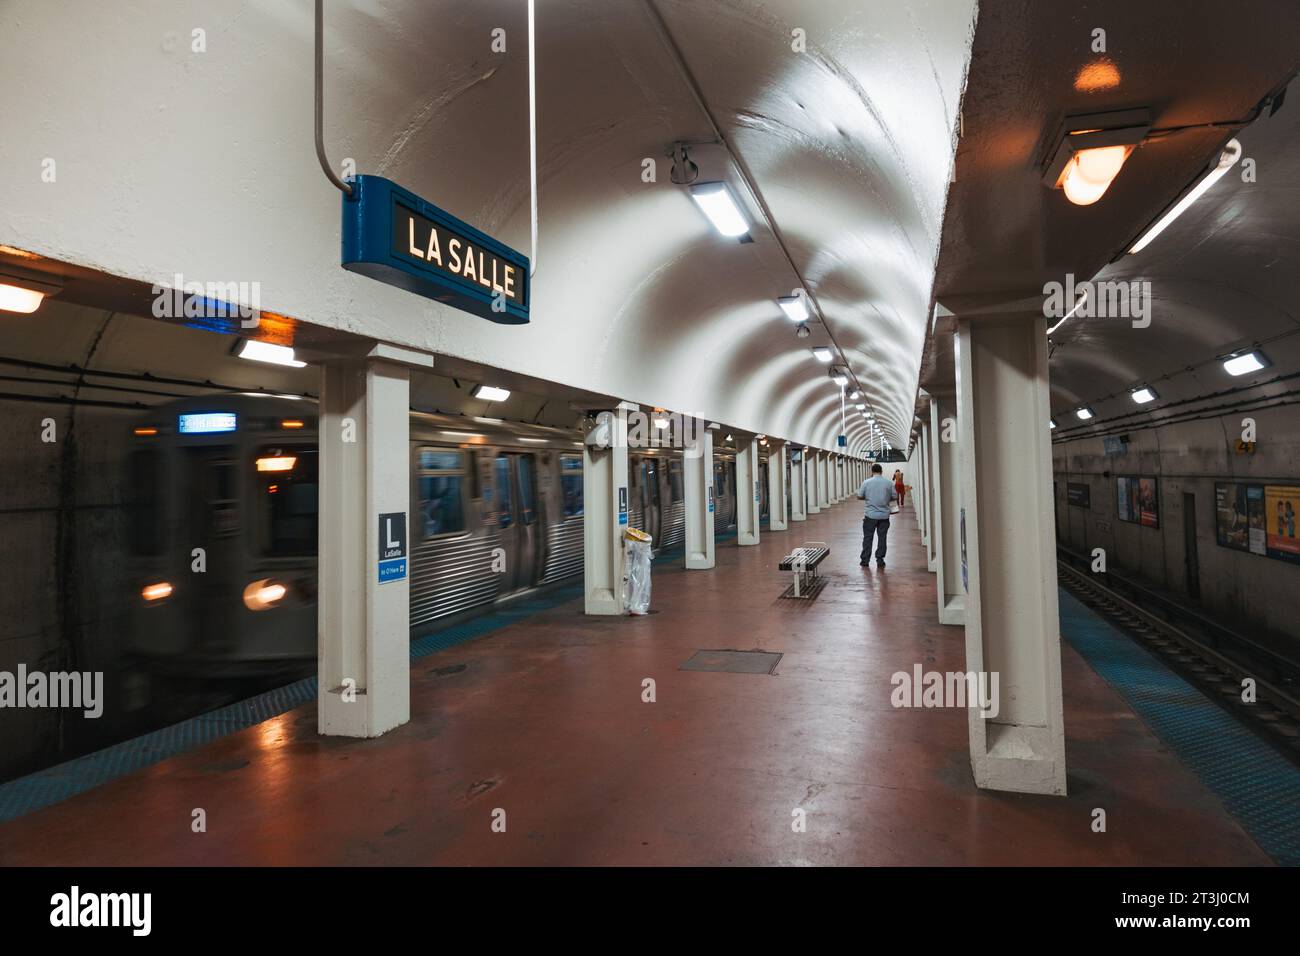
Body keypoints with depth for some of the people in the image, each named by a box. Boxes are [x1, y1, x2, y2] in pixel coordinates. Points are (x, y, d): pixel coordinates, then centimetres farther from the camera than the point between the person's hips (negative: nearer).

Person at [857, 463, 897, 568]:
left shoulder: (866, 482, -5)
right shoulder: (888, 483, -2)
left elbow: (859, 497, 1)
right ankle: (880, 560, 10)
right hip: (884, 515, 1)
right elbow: (895, 497, 3)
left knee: (867, 537, 6)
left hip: (871, 515, -1)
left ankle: (865, 560, 8)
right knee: (882, 537, 8)